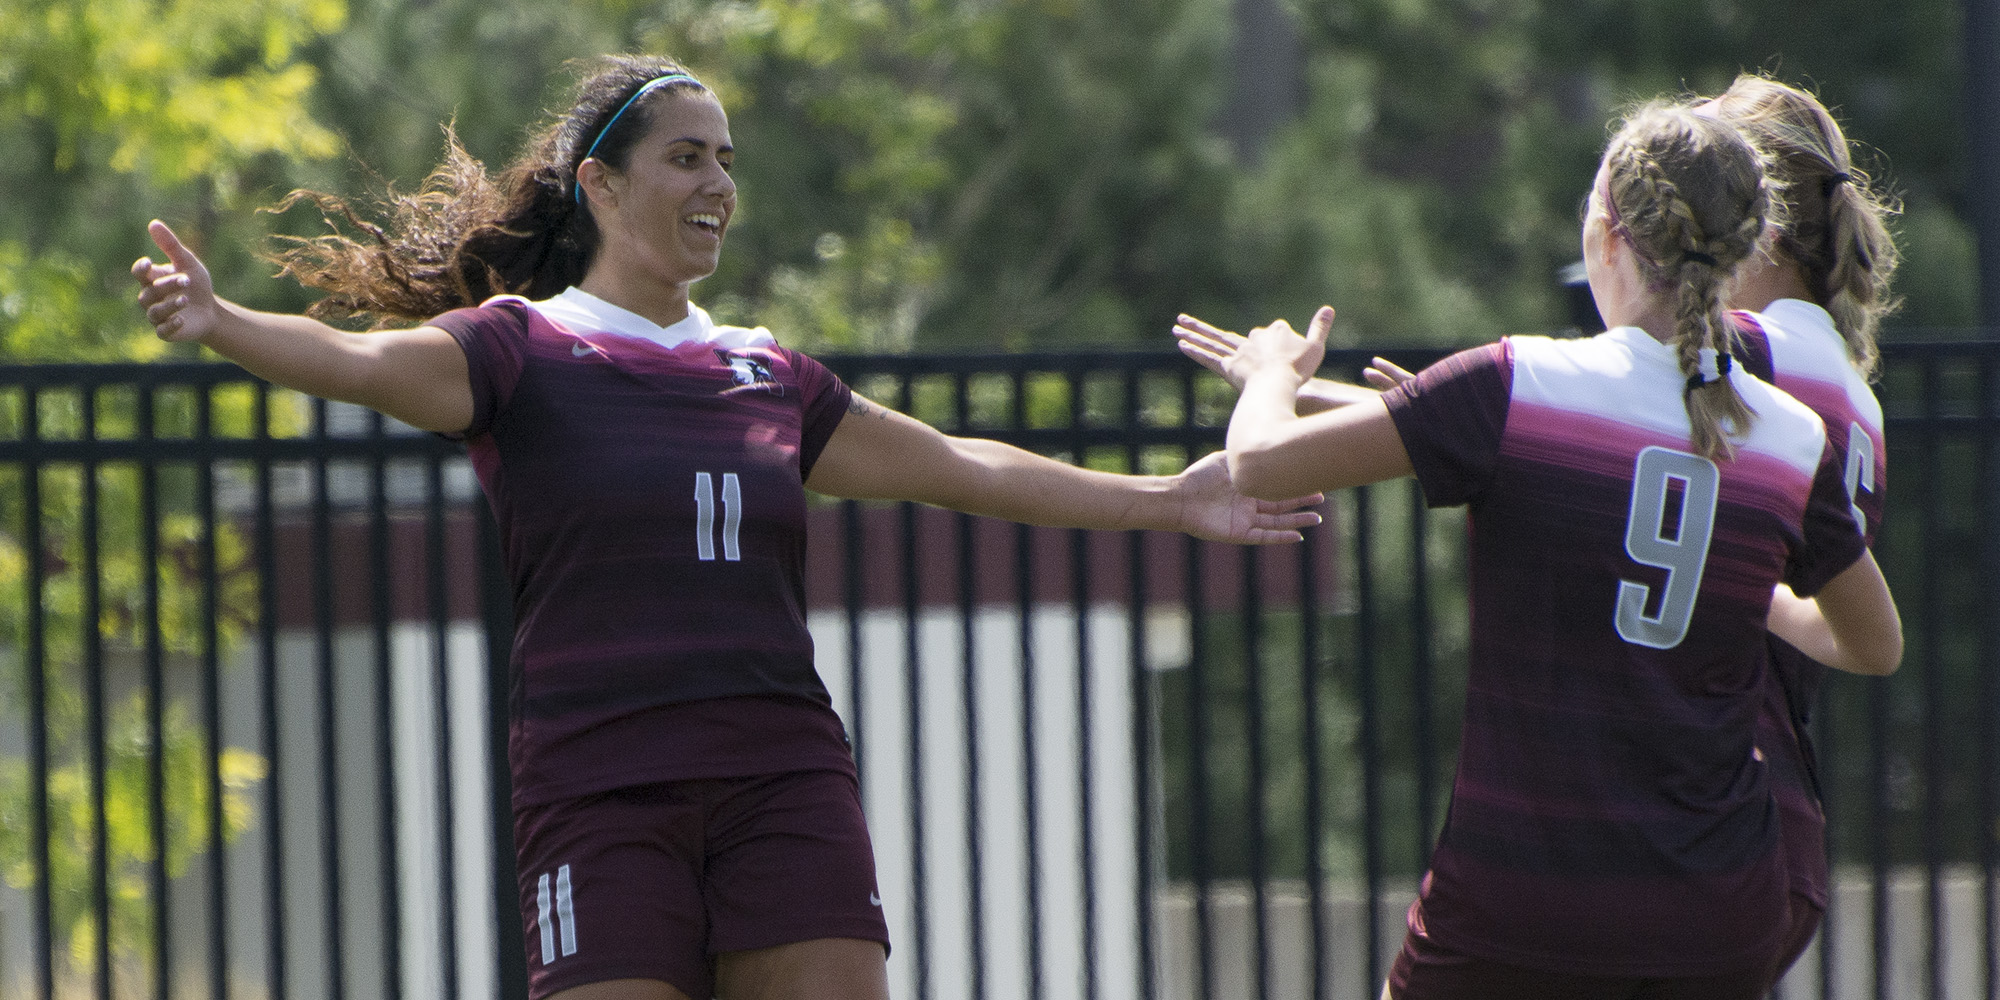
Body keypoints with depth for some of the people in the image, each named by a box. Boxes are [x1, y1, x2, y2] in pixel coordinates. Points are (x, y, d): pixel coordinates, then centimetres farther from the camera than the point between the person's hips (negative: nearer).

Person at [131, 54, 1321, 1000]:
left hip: (785, 775, 4)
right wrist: (218, 321, -35)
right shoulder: (521, 352, 2)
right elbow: (362, 362, -15)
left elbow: (951, 467, 24)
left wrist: (1167, 500, 26)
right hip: (602, 789, -4)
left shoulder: (767, 375, 17)